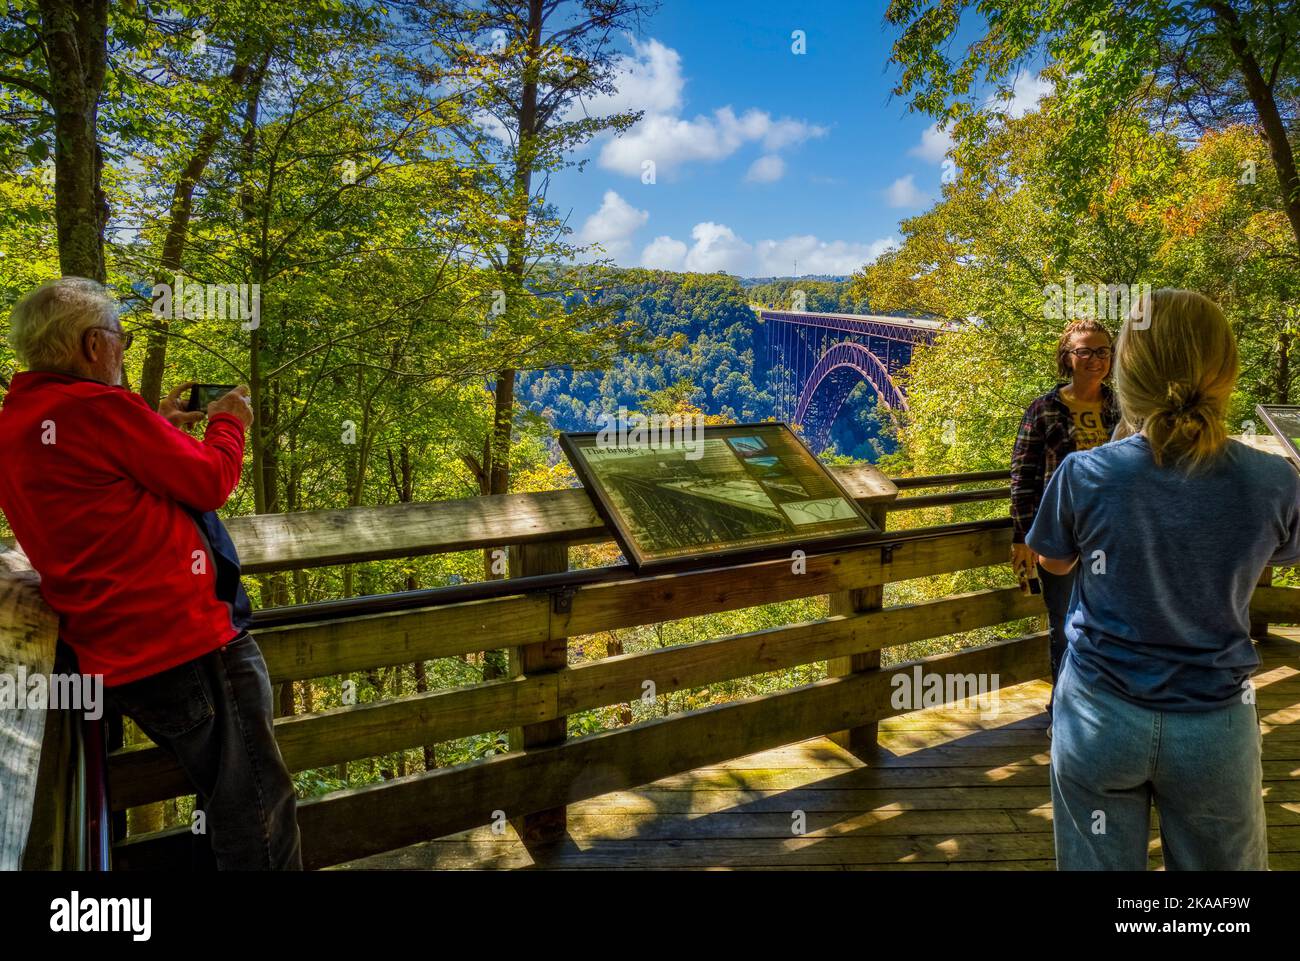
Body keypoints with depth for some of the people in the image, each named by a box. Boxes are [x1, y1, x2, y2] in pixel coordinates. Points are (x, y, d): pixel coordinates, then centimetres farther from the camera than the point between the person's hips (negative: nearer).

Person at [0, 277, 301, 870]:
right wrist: (229, 423, 8)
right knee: (259, 816, -2)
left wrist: (157, 427, 20)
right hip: (187, 640, -10)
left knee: (224, 806, 22)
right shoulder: (97, 406, -15)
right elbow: (210, 481, -10)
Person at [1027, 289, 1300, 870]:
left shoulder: (1084, 476, -16)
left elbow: (1054, 562, 3)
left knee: (1098, 864, 16)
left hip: (1100, 718, 0)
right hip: (1214, 725, 1)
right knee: (1223, 863, 21)